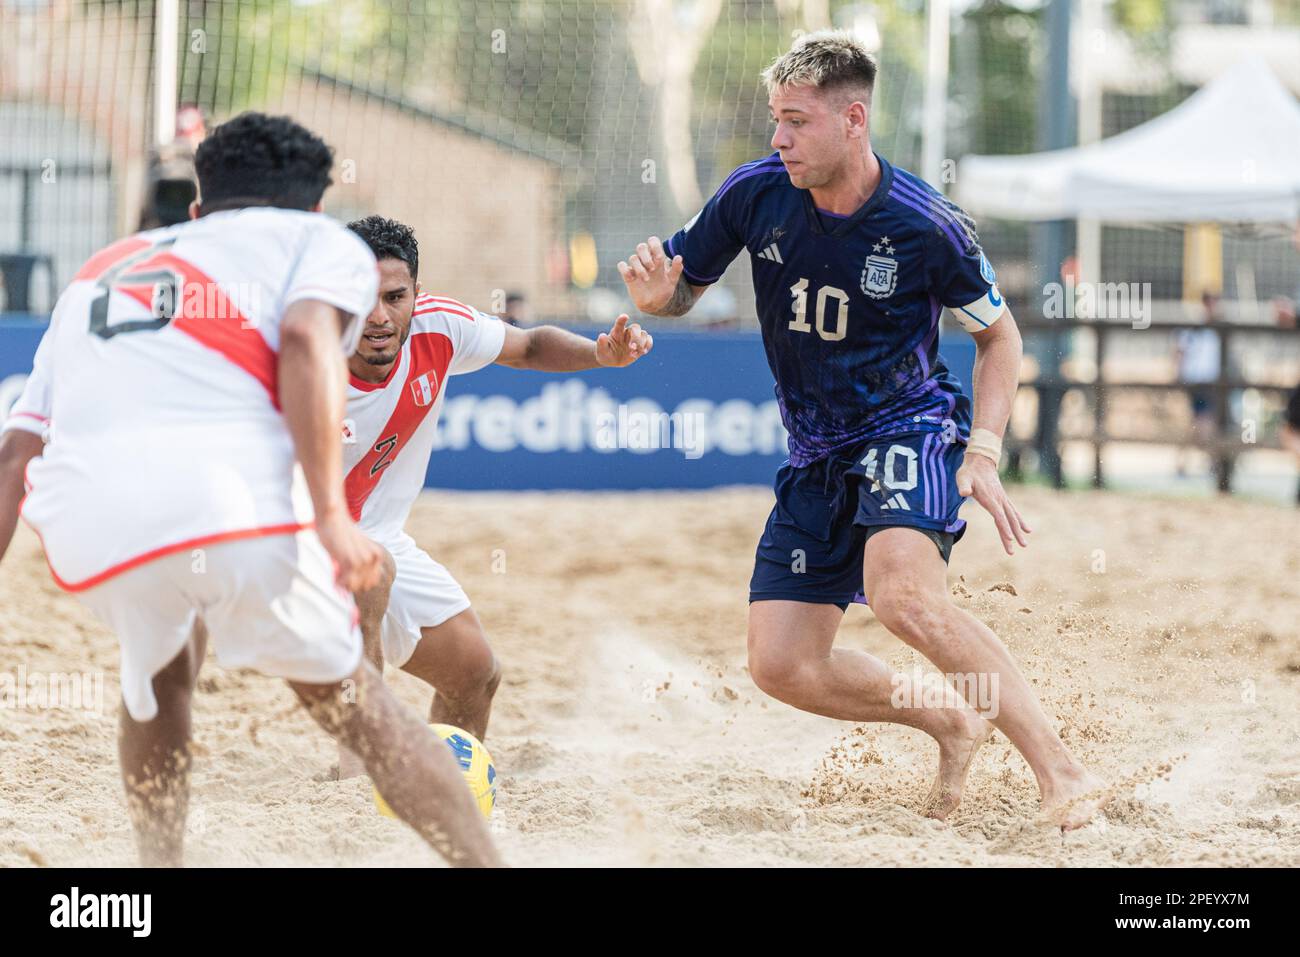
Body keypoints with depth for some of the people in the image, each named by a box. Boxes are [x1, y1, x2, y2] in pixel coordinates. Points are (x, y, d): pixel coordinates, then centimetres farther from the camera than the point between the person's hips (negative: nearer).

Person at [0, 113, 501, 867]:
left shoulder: (102, 270, 37)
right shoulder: (324, 241, 23)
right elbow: (305, 339, -1)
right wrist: (331, 515, -10)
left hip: (84, 521, 4)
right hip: (235, 495, -4)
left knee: (161, 676, 30)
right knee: (347, 697, 12)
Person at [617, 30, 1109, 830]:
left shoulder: (925, 225, -17)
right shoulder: (756, 194, -8)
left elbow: (1000, 335, -2)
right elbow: (679, 291, 6)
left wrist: (983, 454, -15)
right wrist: (656, 294, -20)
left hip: (912, 428, -6)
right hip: (817, 457, 6)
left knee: (902, 592, -35)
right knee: (781, 666, -3)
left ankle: (1062, 773, -33)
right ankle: (953, 725, 20)